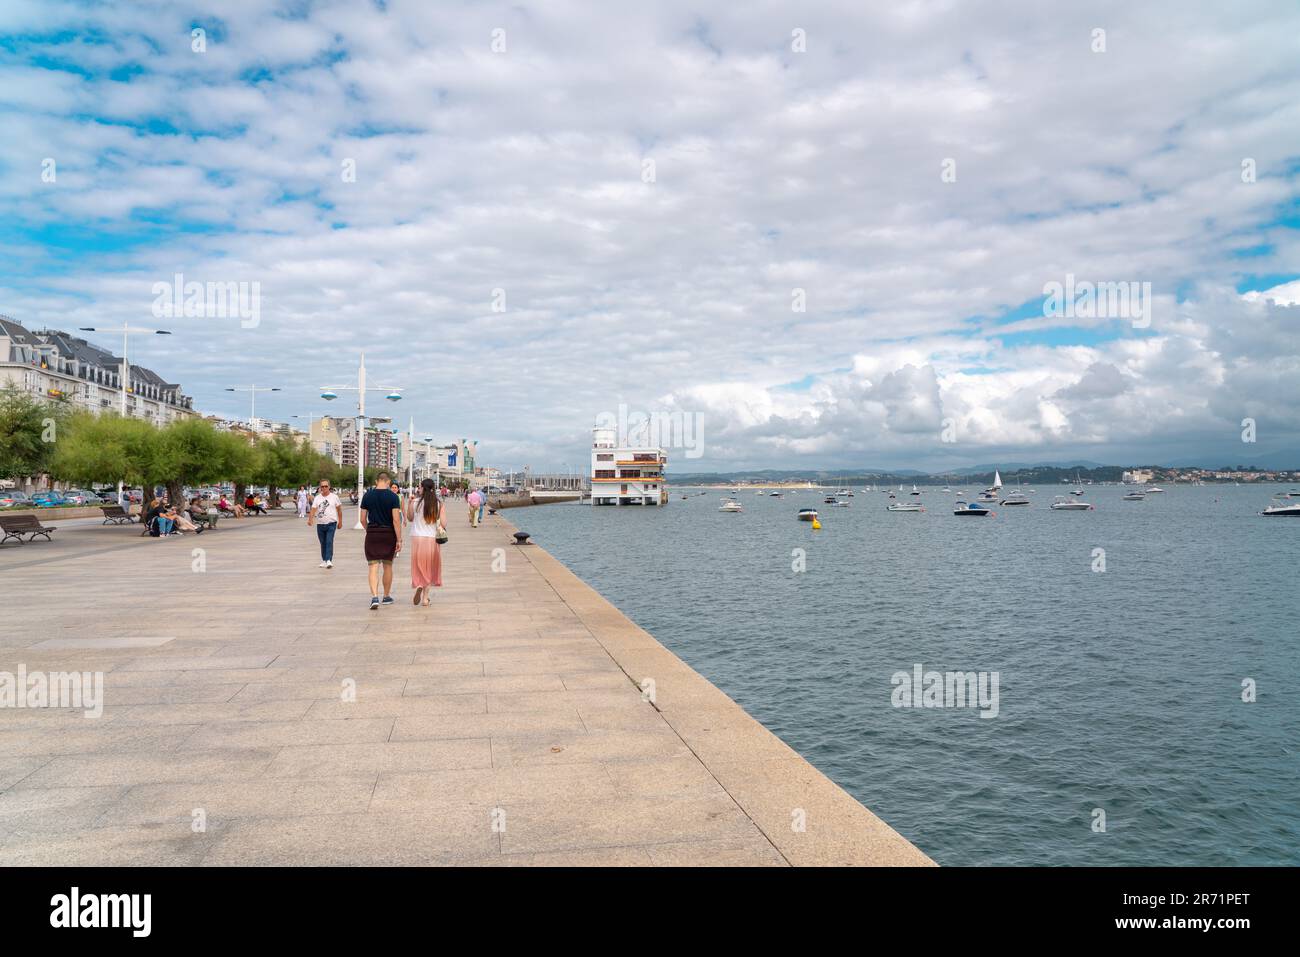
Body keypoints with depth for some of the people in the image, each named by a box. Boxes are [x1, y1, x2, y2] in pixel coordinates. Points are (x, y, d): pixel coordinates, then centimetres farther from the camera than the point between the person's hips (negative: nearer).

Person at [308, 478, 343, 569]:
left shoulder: (334, 497, 0)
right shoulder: (317, 498, 5)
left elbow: (339, 510, 7)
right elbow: (313, 509, -4)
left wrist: (340, 522, 8)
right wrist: (310, 519, -22)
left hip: (331, 524, -3)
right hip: (320, 524, 3)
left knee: (329, 542, -14)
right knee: (323, 543, 11)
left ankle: (329, 560, -20)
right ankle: (324, 560, 21)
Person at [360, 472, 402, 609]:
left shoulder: (367, 495, 1)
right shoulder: (393, 496, -8)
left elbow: (363, 519, 4)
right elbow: (396, 519, -13)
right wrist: (399, 540, -11)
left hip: (372, 534, 1)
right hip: (389, 534, -1)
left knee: (374, 567, 0)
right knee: (387, 566, 13)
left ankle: (374, 597, -15)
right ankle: (387, 596, 25)